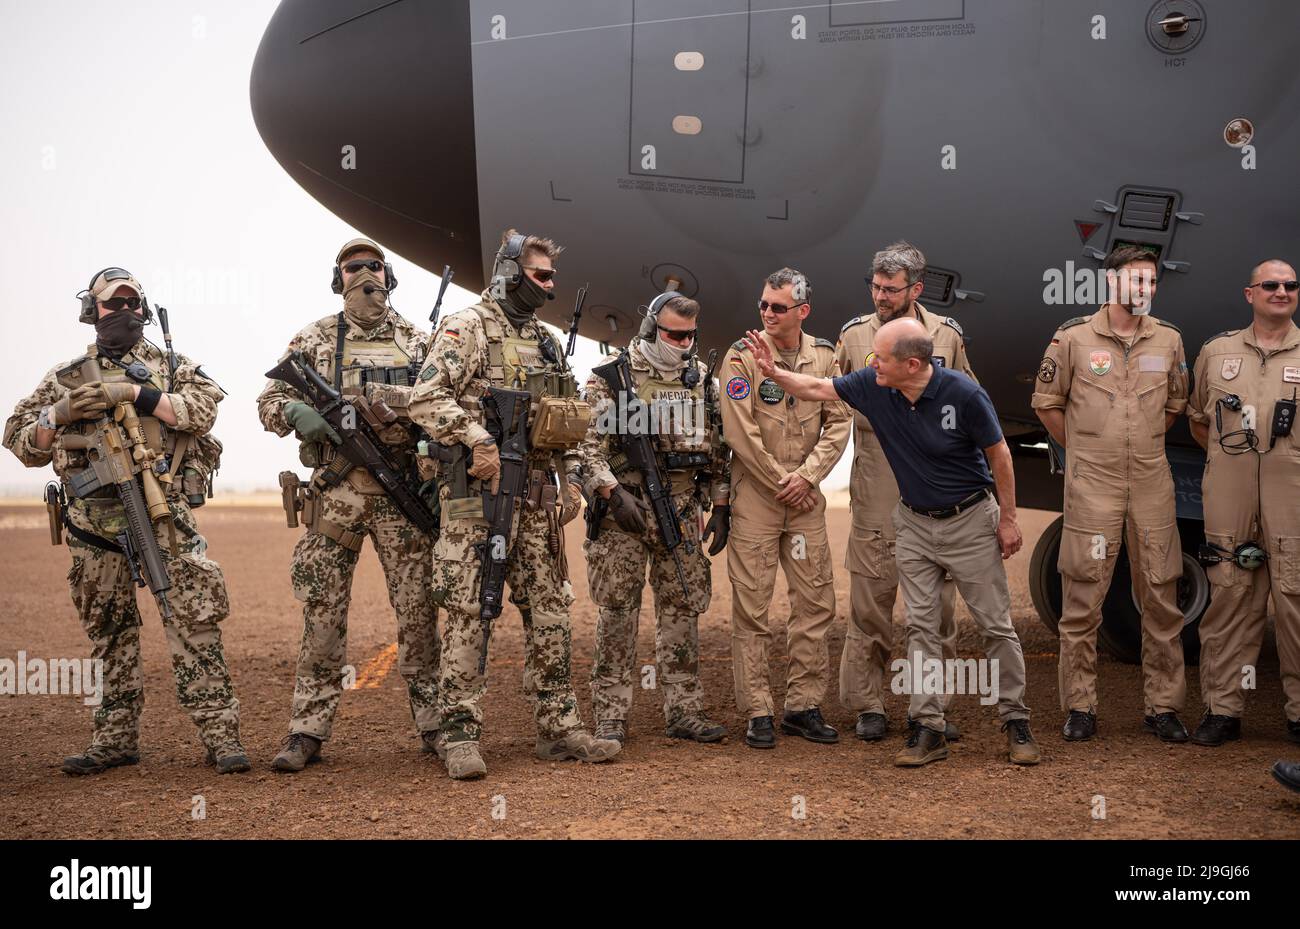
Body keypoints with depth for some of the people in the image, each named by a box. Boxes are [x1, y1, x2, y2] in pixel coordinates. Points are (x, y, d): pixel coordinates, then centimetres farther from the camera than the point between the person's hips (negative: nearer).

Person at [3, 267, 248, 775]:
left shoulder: (170, 364, 10)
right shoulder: (65, 376, 14)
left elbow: (204, 406, -8)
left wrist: (134, 395, -15)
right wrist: (60, 413, -7)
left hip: (162, 516, -3)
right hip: (94, 523, 3)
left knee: (193, 623, -9)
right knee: (110, 633, 10)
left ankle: (220, 734, -8)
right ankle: (115, 739, 18)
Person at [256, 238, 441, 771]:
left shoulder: (416, 341, 10)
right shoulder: (315, 340, 8)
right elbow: (270, 401, 8)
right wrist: (298, 414, -15)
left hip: (404, 492, 1)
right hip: (335, 493, 0)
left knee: (418, 611, 3)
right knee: (323, 613, 0)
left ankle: (434, 722, 13)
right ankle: (308, 731, 6)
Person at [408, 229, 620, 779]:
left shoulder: (547, 342, 18)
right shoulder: (466, 329, -5)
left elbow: (566, 420, 23)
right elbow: (426, 399, -15)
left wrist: (572, 480, 14)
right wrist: (476, 439, -23)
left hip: (537, 495, 7)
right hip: (477, 491, -7)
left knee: (549, 609, 8)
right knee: (468, 611, -6)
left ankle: (558, 728, 15)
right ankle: (460, 736, -2)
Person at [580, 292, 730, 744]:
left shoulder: (701, 377, 10)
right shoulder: (610, 376, -4)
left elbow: (716, 448, 15)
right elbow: (588, 444, -8)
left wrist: (720, 507, 9)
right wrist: (614, 494, -17)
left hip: (683, 511, 4)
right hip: (624, 509, -4)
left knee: (682, 609, 7)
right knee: (618, 612, -1)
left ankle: (684, 710, 14)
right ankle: (611, 716, 5)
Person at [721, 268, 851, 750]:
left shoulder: (824, 356, 6)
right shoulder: (743, 356, -6)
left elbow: (838, 423, 3)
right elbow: (740, 433, -11)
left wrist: (806, 476, -9)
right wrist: (781, 483, -9)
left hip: (805, 494, 4)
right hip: (755, 493, -4)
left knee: (816, 601, 5)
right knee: (752, 605, -3)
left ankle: (803, 706, 15)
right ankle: (758, 713, 3)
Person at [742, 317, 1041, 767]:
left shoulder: (963, 393, -22)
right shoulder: (873, 385, -12)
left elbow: (999, 454, -10)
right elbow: (817, 388, 4)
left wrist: (1008, 518, -6)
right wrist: (773, 371, -8)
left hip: (969, 519, -4)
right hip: (914, 523, 4)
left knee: (996, 625, 3)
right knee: (921, 627, 2)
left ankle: (1015, 721, 14)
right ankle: (928, 728, 6)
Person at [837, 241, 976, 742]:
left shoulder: (946, 334, 7)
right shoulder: (854, 335, 3)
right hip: (876, 489, -2)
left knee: (938, 598, 5)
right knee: (870, 599, -2)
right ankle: (867, 706, 8)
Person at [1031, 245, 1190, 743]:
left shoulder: (1168, 339, 5)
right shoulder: (1073, 337, -4)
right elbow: (1046, 402, 6)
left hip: (1152, 482, 3)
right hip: (1091, 483, -3)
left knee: (1161, 596, 5)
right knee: (1082, 599, 0)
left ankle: (1162, 706, 14)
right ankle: (1080, 707, 10)